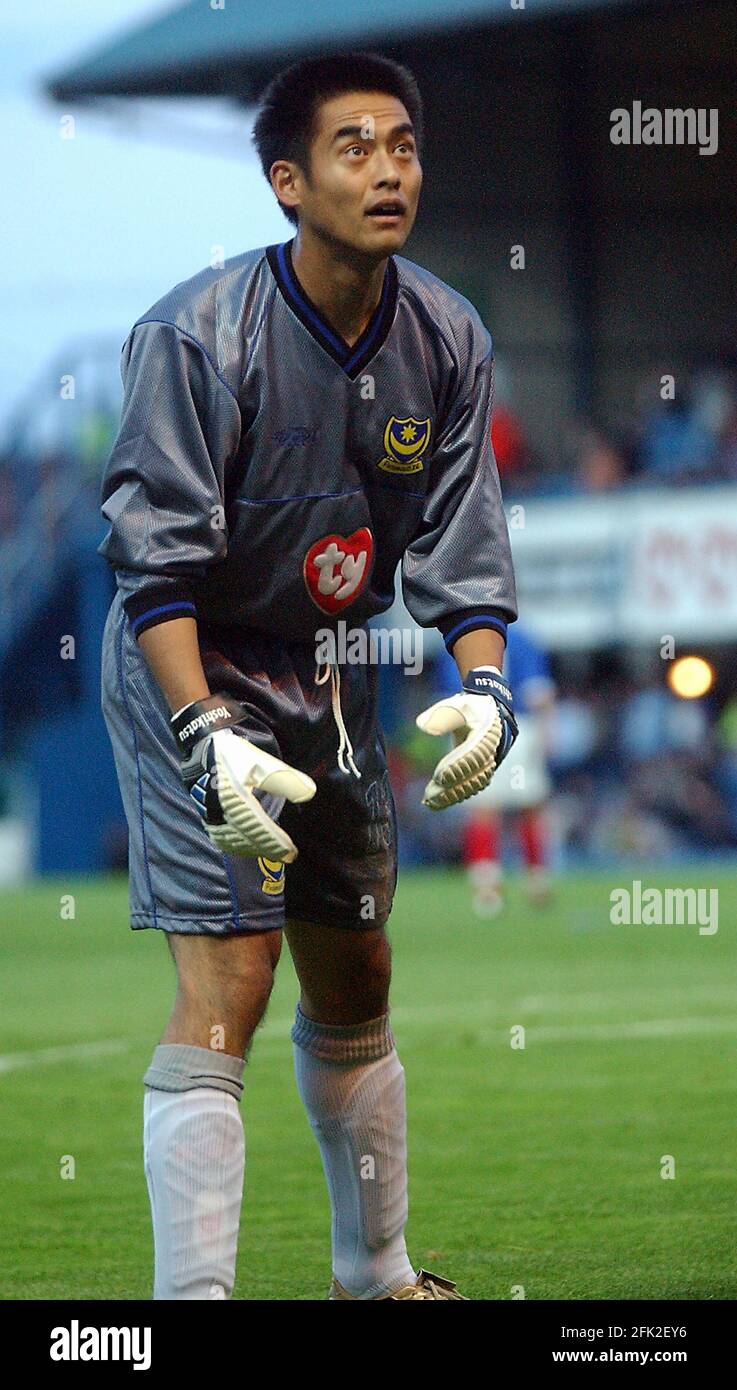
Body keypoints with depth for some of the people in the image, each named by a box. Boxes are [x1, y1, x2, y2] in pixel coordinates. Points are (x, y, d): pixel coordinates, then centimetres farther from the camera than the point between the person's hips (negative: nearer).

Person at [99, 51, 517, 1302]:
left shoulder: (448, 341, -4)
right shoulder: (197, 338, -22)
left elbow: (463, 544, 0)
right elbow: (156, 557, -23)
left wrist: (483, 687, -16)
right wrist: (205, 734, -32)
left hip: (335, 677, 6)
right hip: (192, 675, -6)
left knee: (354, 986, 15)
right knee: (226, 989, -15)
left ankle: (376, 1274, 31)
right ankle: (193, 1295, -15)